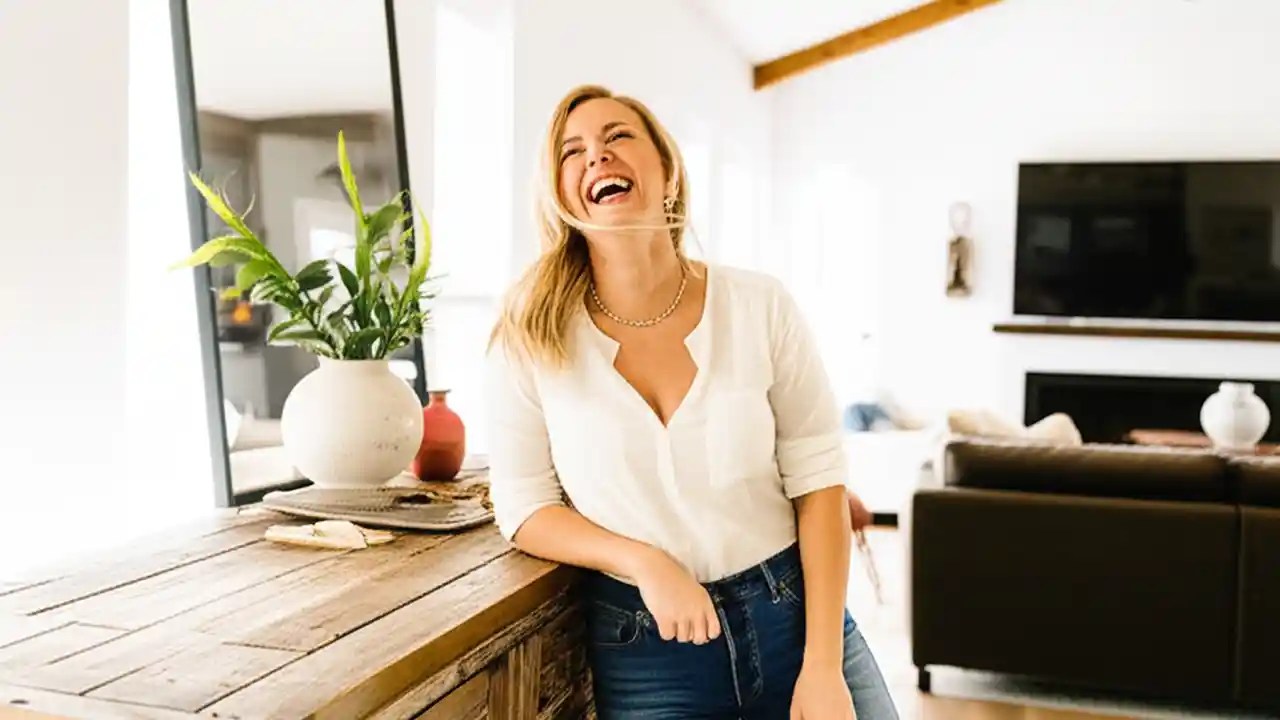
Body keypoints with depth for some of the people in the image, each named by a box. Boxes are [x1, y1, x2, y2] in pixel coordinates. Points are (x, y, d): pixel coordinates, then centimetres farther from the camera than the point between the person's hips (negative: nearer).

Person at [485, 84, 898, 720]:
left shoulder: (761, 306, -7)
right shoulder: (529, 337, -8)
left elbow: (817, 482, -4)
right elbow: (524, 509, -3)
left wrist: (823, 667, -9)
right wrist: (643, 562, -19)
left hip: (791, 614, 1)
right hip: (641, 648, -1)